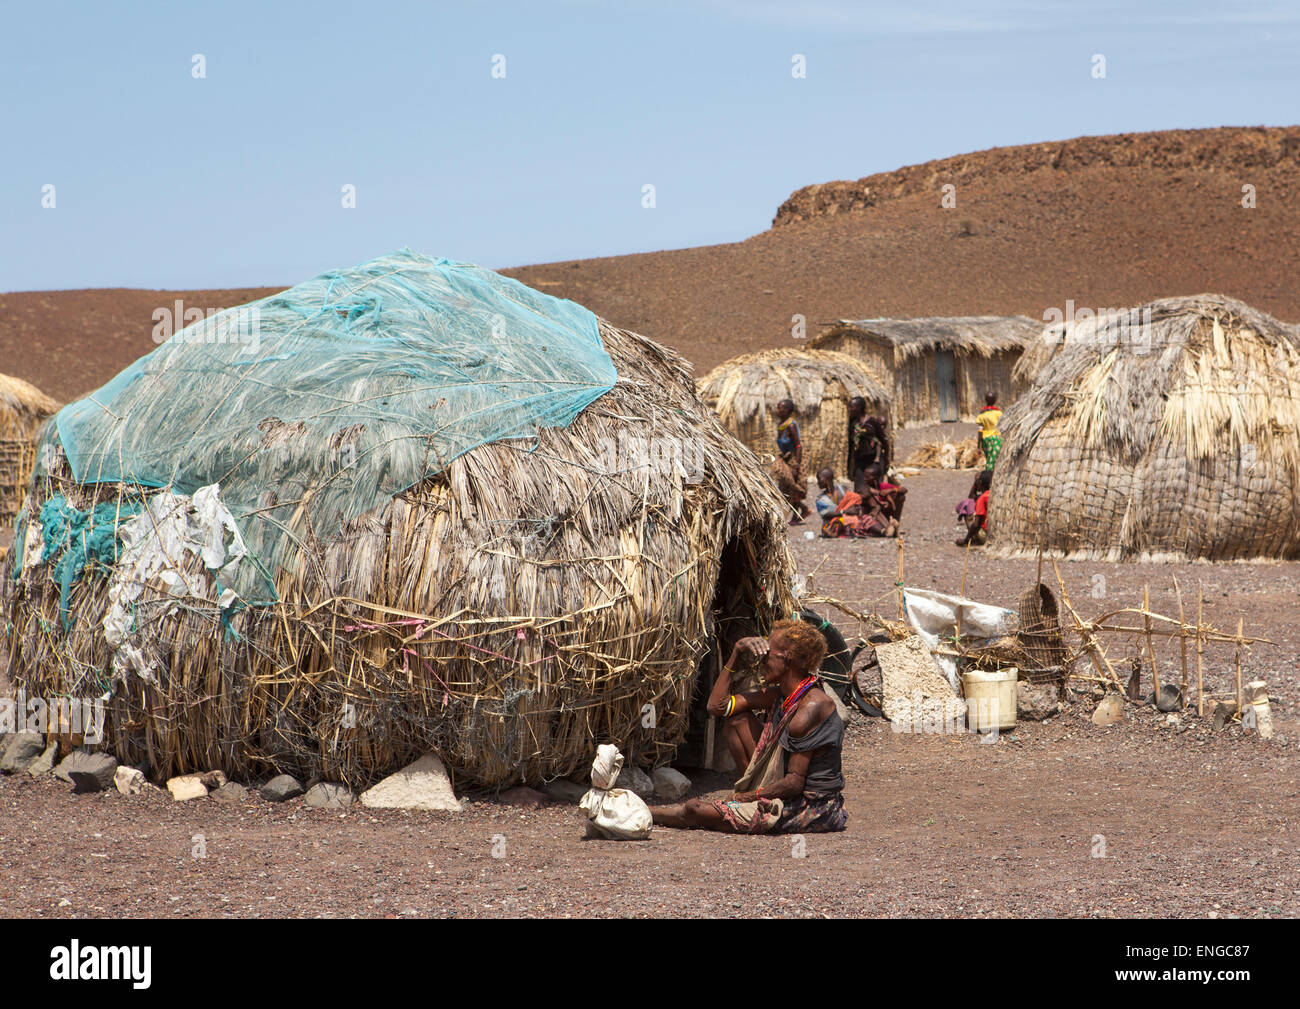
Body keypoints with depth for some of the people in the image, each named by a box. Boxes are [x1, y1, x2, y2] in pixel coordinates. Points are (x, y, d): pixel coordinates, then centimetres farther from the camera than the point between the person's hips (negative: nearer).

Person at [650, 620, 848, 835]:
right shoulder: (780, 696, 6)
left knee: (696, 809, -9)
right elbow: (717, 705, 11)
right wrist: (736, 655, 5)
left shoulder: (811, 707, -23)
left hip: (811, 808, -10)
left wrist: (750, 796, -14)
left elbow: (795, 782, -24)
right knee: (737, 720, 12)